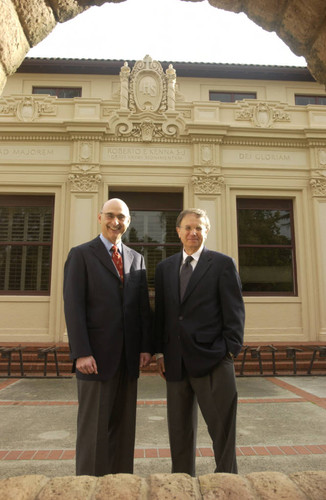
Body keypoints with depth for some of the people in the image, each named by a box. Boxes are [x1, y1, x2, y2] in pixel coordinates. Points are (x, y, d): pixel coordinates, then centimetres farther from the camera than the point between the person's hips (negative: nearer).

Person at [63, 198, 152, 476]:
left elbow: (144, 306, 10)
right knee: (93, 427, 4)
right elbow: (73, 305, -8)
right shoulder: (81, 254, 0)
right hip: (96, 355, -4)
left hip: (129, 357, 5)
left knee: (124, 426, 13)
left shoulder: (136, 259, 13)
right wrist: (81, 353, -15)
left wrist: (146, 346, 2)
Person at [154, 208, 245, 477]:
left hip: (212, 360, -4)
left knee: (223, 427, 6)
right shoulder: (164, 267, 11)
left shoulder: (223, 264, -1)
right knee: (180, 429, 17)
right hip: (176, 361, 4)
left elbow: (234, 311, -3)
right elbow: (161, 312, 12)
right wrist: (160, 351, 7)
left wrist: (231, 350, -9)